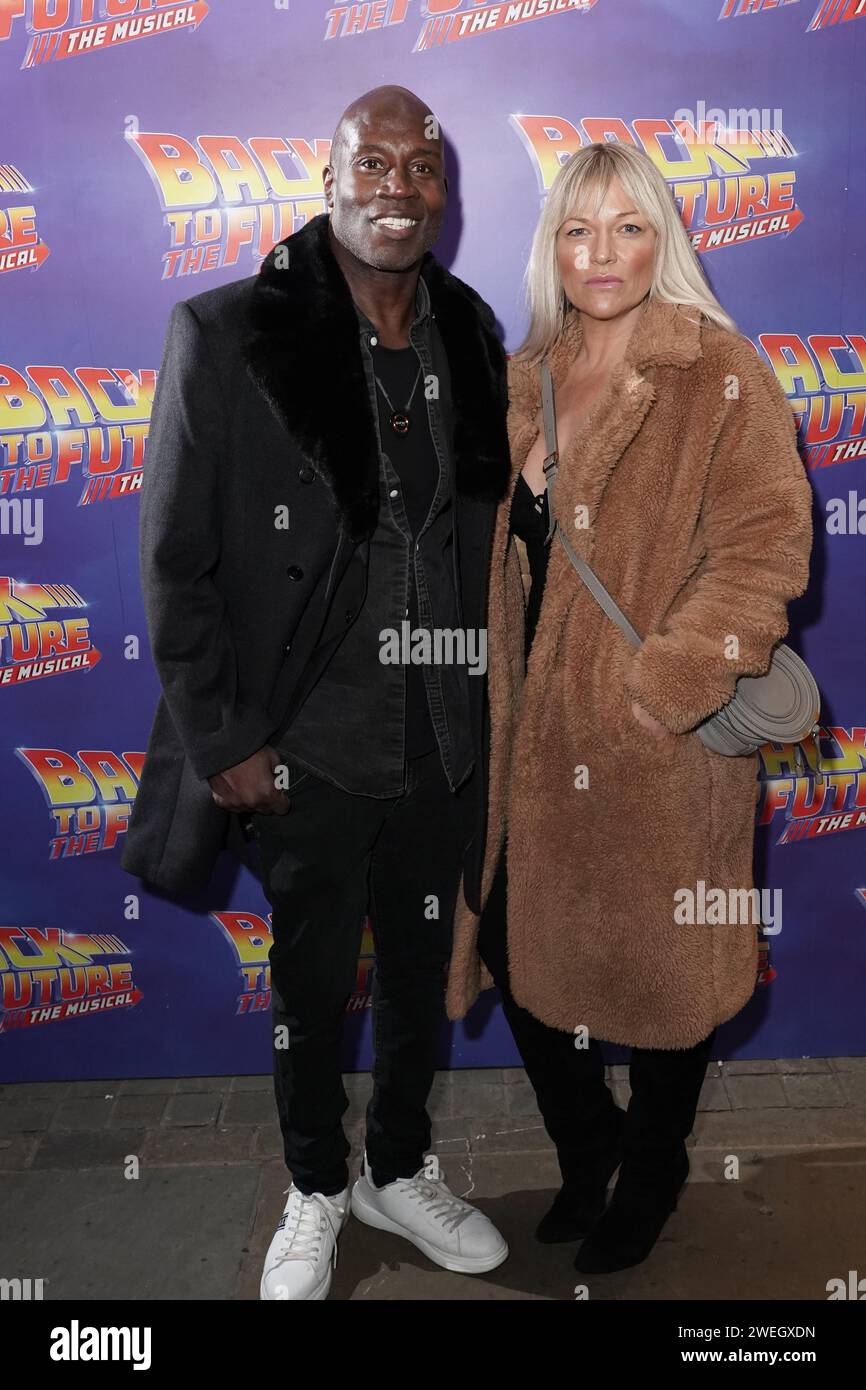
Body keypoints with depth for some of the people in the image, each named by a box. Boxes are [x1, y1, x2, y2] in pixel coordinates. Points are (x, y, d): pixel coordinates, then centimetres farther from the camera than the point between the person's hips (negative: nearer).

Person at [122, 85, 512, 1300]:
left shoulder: (470, 334, 2)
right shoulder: (228, 335, -11)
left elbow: (490, 528, 9)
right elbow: (175, 561, -9)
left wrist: (486, 700, 7)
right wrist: (223, 743, -10)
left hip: (446, 745, 4)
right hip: (309, 752, -3)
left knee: (422, 973, 20)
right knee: (312, 987, 16)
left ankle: (401, 1173, 45)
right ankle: (315, 1195, 41)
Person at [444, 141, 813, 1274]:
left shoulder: (722, 376, -7)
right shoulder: (522, 384, 10)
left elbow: (765, 549, -16)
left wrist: (666, 683, -23)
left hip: (661, 753, -5)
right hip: (535, 743, 5)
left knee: (659, 971, 12)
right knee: (516, 953, 12)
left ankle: (650, 1174, 40)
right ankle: (583, 1148, 41)